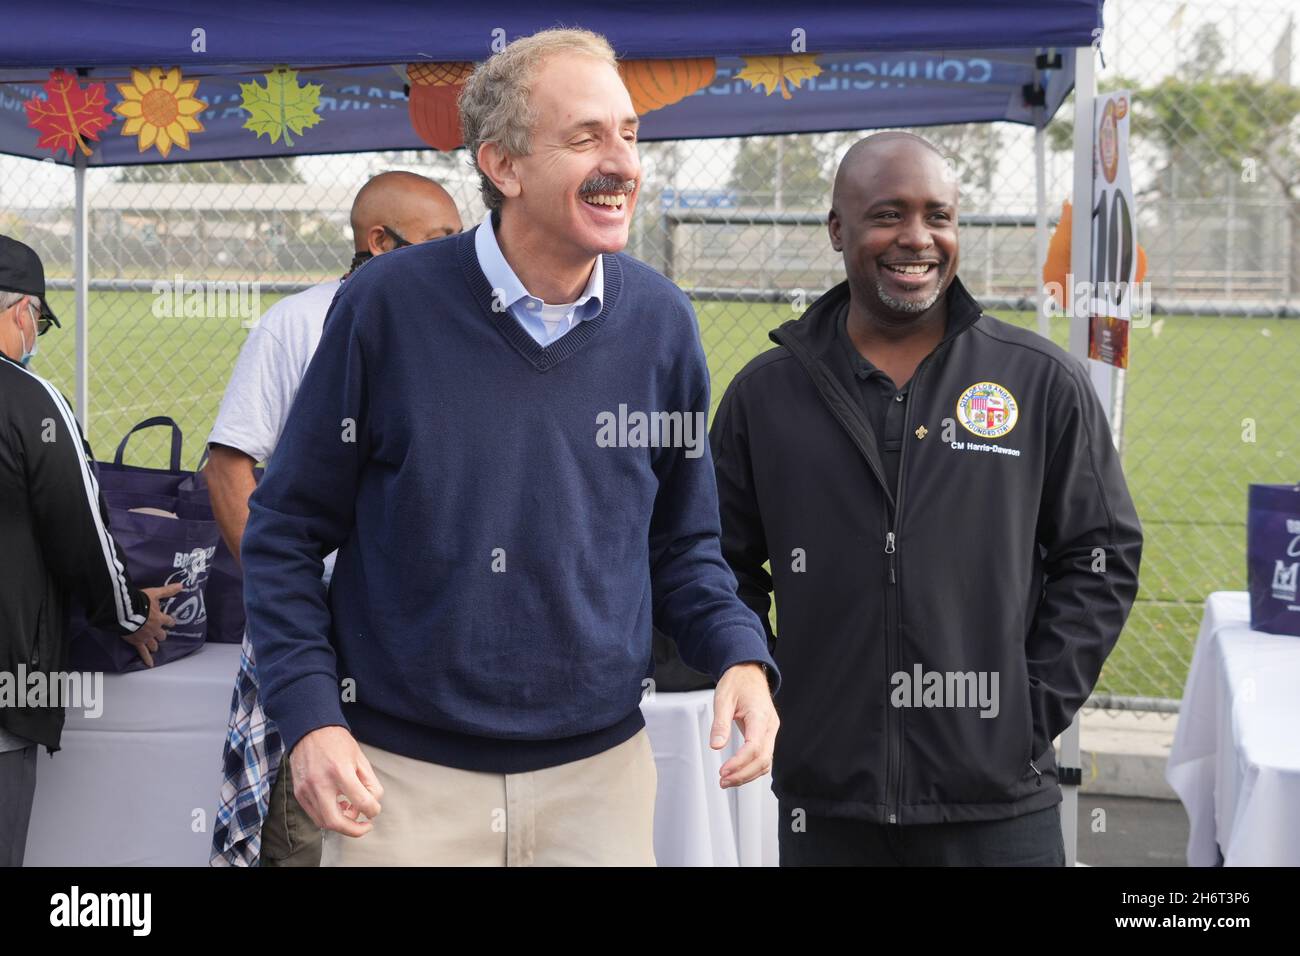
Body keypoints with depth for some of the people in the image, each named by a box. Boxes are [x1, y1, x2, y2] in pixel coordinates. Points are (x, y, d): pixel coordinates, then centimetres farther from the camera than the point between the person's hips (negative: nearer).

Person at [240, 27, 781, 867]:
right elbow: (288, 535, -2)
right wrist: (310, 716, -12)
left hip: (600, 770, 3)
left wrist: (740, 657, -8)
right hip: (399, 774, -2)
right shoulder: (388, 304, -10)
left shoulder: (661, 322, -1)